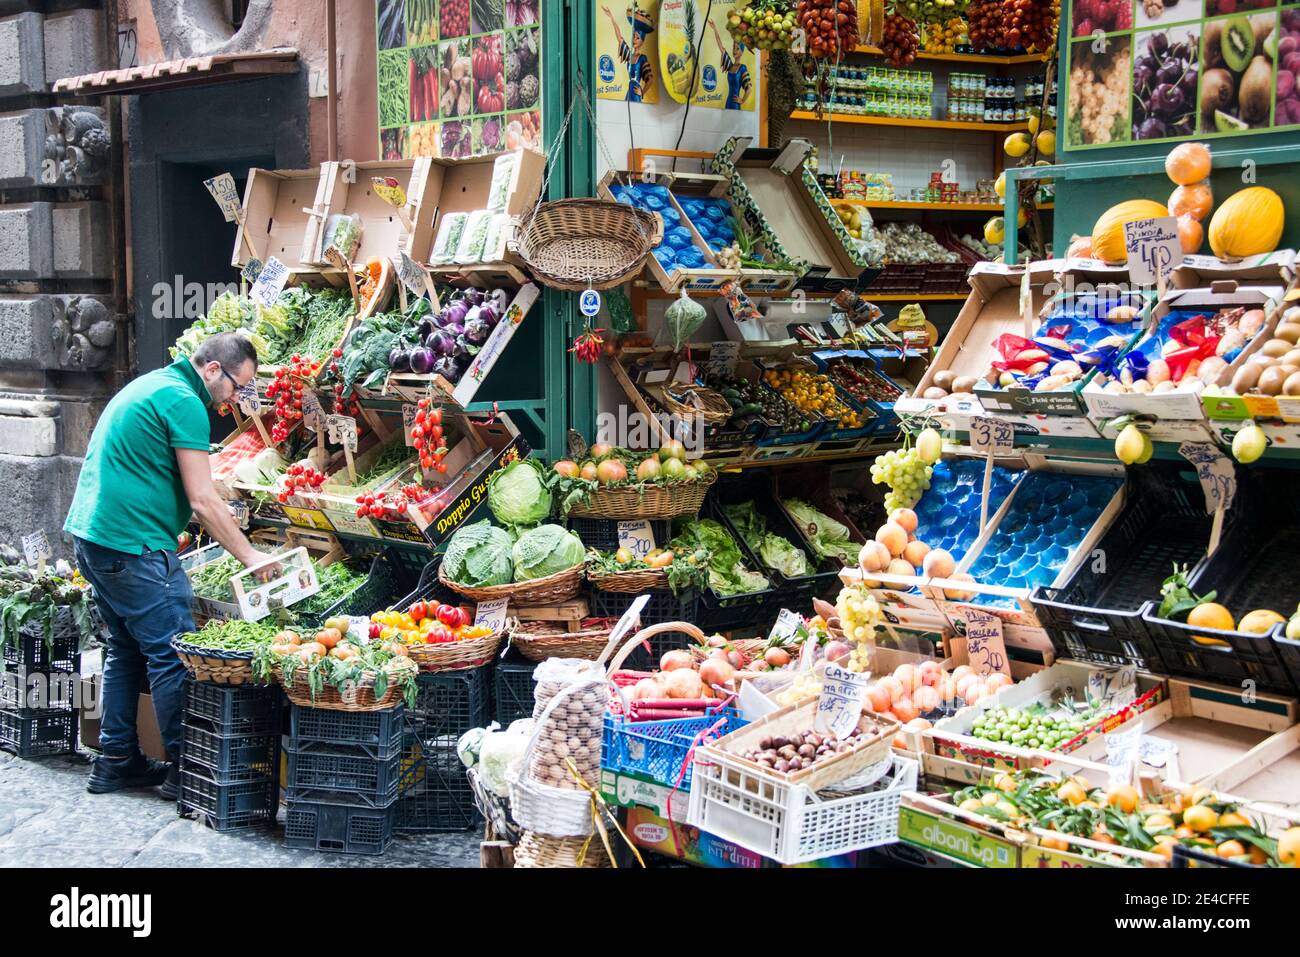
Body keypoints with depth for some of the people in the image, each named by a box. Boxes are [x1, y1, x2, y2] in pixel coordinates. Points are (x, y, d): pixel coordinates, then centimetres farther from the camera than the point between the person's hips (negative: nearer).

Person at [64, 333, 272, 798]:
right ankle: (185, 770, 0)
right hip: (133, 546, -10)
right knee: (171, 655, -5)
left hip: (91, 534, 11)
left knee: (126, 649, 17)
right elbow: (202, 501, -15)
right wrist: (251, 557, -8)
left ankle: (116, 761, 22)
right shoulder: (184, 401, -13)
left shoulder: (149, 384, 19)